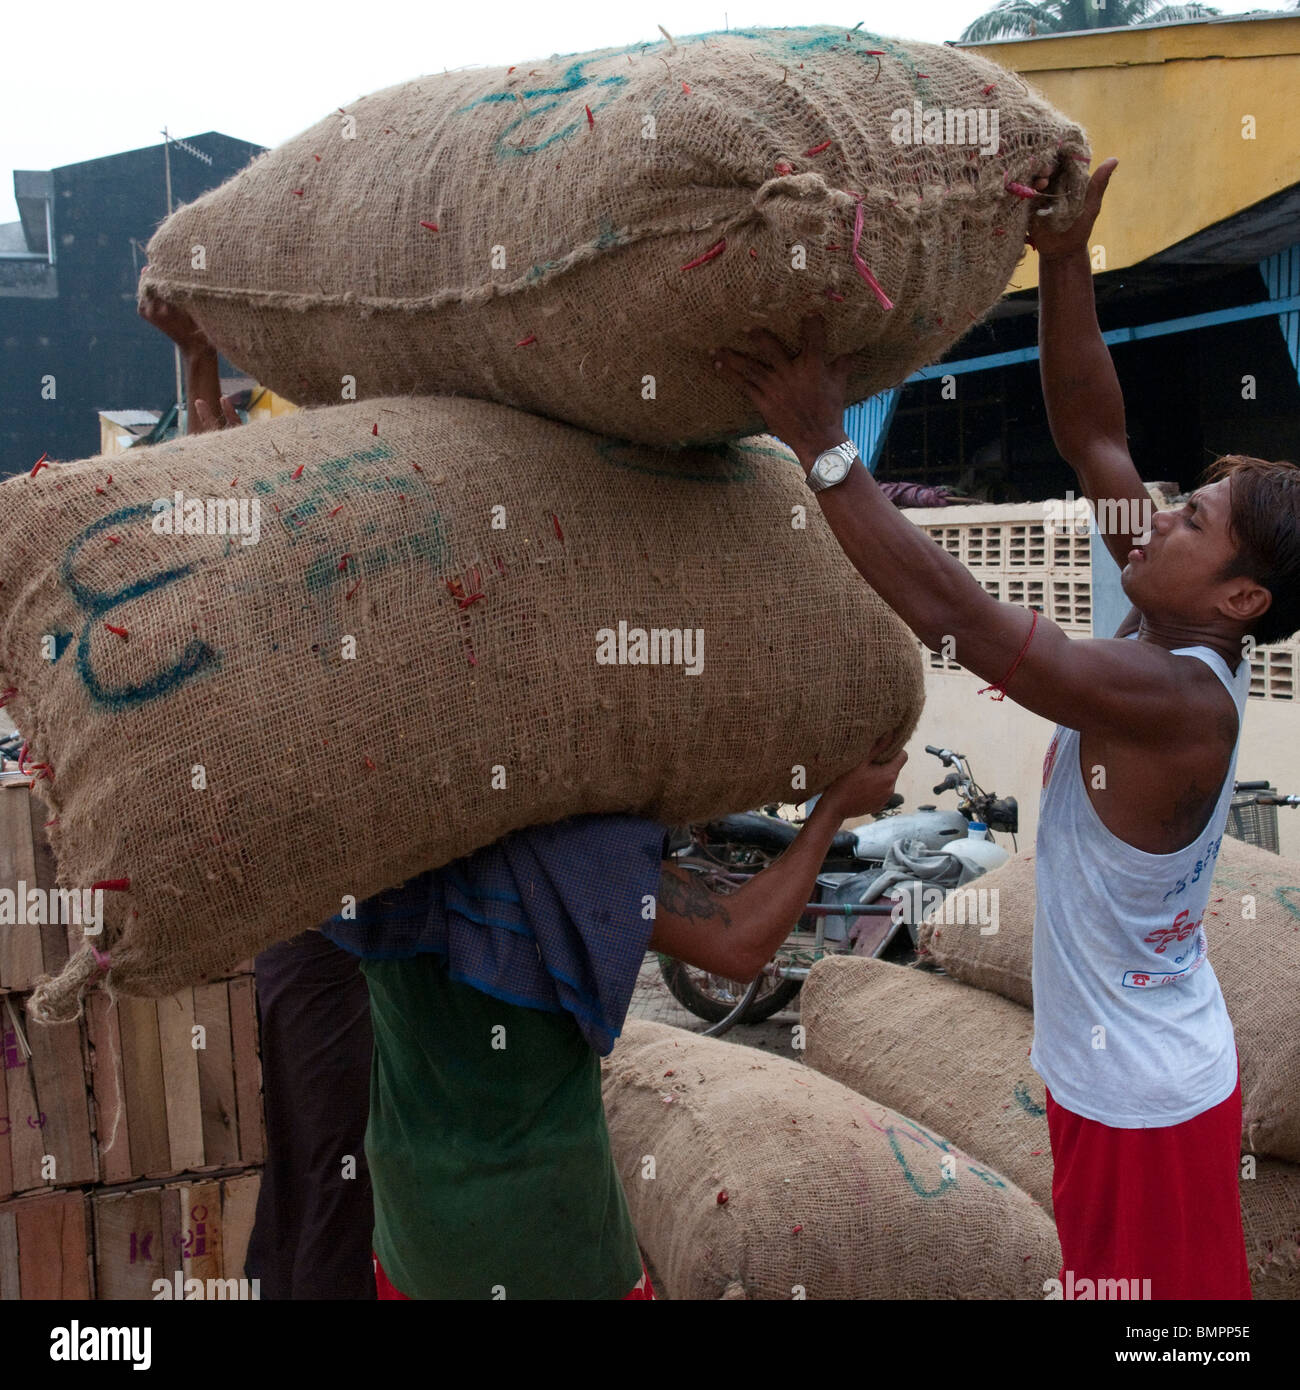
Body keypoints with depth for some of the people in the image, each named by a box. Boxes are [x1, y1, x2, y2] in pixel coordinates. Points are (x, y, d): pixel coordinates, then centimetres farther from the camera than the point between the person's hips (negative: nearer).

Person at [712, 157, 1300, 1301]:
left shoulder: (1175, 701, -30)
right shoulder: (1177, 631, -5)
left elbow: (952, 613, -37)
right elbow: (1090, 434, -5)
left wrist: (822, 445, -35)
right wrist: (1064, 258, -10)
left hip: (1143, 1106, -9)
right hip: (1132, 1070, 9)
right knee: (1112, 1279, 27)